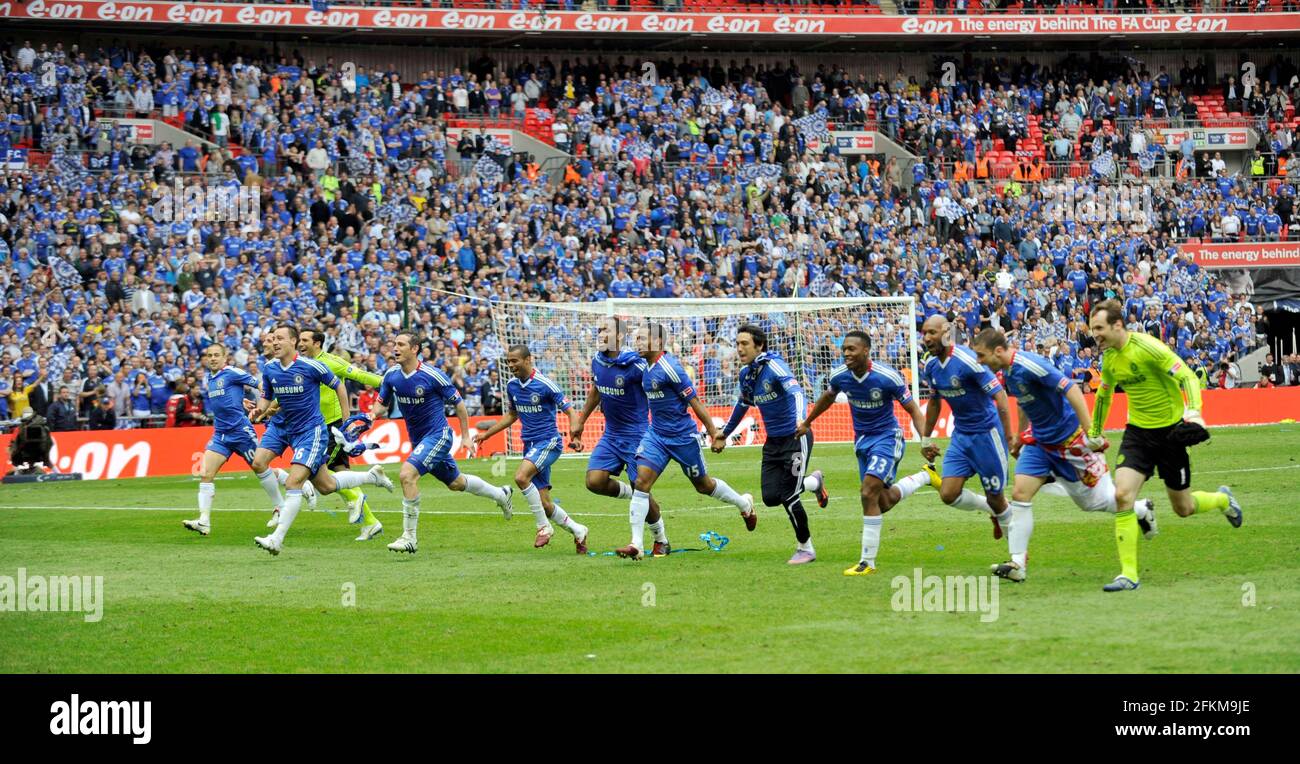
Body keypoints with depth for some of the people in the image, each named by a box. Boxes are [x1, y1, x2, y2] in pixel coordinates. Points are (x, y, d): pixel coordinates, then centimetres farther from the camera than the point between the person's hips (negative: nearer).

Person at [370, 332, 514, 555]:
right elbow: (382, 403, 9)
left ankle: (409, 537, -18)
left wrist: (466, 436, -5)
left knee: (407, 474, -25)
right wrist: (373, 414, -15)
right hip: (418, 438, 7)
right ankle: (501, 494, 47)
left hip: (438, 435, -7)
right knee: (456, 483, 21)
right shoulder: (391, 375, -3)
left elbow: (458, 402, -8)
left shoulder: (432, 375, -19)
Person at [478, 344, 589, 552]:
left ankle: (544, 526, -16)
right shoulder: (512, 386, 7)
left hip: (548, 441, -7)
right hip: (530, 445, 7)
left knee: (521, 476, -29)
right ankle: (577, 530, 23)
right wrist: (486, 434, 21)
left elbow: (571, 411, -11)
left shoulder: (545, 385, -13)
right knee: (544, 503, 2)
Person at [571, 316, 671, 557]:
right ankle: (631, 493, 19)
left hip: (636, 435, -6)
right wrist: (580, 422, 26)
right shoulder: (597, 361, 2)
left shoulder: (634, 364, -19)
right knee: (595, 481, -11)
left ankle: (662, 541, 17)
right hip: (610, 435, 6)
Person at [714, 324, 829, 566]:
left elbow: (796, 392, -34)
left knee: (788, 497, -9)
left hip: (795, 438, -7)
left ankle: (805, 548, 11)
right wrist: (725, 433, 31)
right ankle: (814, 482, 28)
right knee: (770, 497, 0)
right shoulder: (746, 373, 5)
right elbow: (743, 403, 23)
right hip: (773, 441, 7)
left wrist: (801, 420, -52)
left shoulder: (774, 366, -19)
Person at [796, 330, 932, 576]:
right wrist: (807, 423, 25)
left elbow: (912, 409, -13)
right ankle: (924, 477, 38)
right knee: (885, 502, 7)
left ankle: (868, 561, -11)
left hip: (887, 437, -6)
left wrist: (925, 439, -27)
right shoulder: (839, 376, -9)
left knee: (869, 493, -20)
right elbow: (828, 397, 15)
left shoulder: (888, 376, -24)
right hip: (862, 438, 6)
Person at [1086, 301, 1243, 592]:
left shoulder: (1147, 347, -21)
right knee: (1122, 495, -18)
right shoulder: (1108, 357, 0)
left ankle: (1223, 499, 44)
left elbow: (1188, 377, -24)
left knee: (1183, 508, 8)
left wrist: (1193, 410, -40)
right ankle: (1128, 574, -14)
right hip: (1138, 431, 5)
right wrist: (1094, 433, 24)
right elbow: (1103, 395, 20)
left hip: (1170, 429, -5)